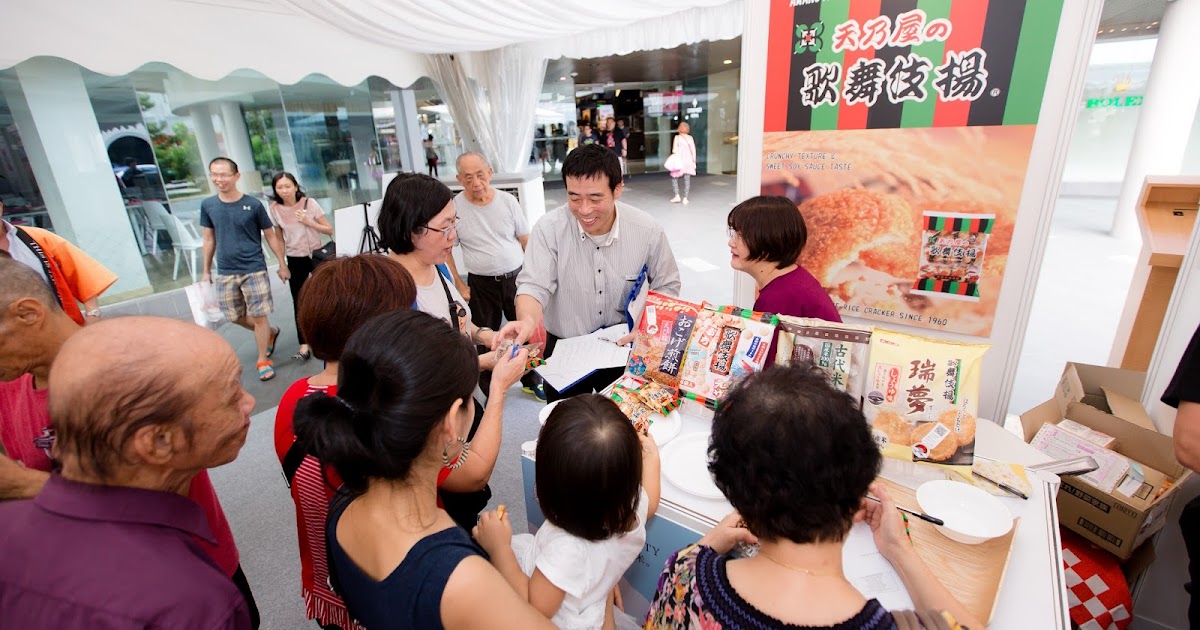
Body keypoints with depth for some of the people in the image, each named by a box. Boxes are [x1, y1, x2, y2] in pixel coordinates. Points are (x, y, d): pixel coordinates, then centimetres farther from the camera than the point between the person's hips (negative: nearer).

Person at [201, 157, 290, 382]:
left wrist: (282, 265, 1)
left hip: (254, 269, -4)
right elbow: (209, 239, 11)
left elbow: (270, 236, 0)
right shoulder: (208, 205, 2)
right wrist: (206, 271, 13)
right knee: (235, 316, 13)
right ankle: (271, 332, 38)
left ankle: (263, 360, 15)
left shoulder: (253, 204, -7)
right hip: (225, 272, 4)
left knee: (259, 316, 0)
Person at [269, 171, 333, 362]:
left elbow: (329, 230, -9)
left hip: (316, 255, -1)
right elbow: (279, 239, 5)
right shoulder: (275, 209, -5)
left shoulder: (309, 203, -11)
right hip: (295, 261, 2)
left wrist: (308, 222, -22)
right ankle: (304, 345, 1)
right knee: (299, 302, -1)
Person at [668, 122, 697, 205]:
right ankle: (685, 198, 1)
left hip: (679, 160, -4)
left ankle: (677, 196, 1)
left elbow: (674, 150, -10)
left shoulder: (677, 137, -5)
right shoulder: (690, 138, 7)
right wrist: (694, 162, 12)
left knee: (674, 178, 11)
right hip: (689, 161, 4)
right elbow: (694, 150, 6)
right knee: (687, 179, 5)